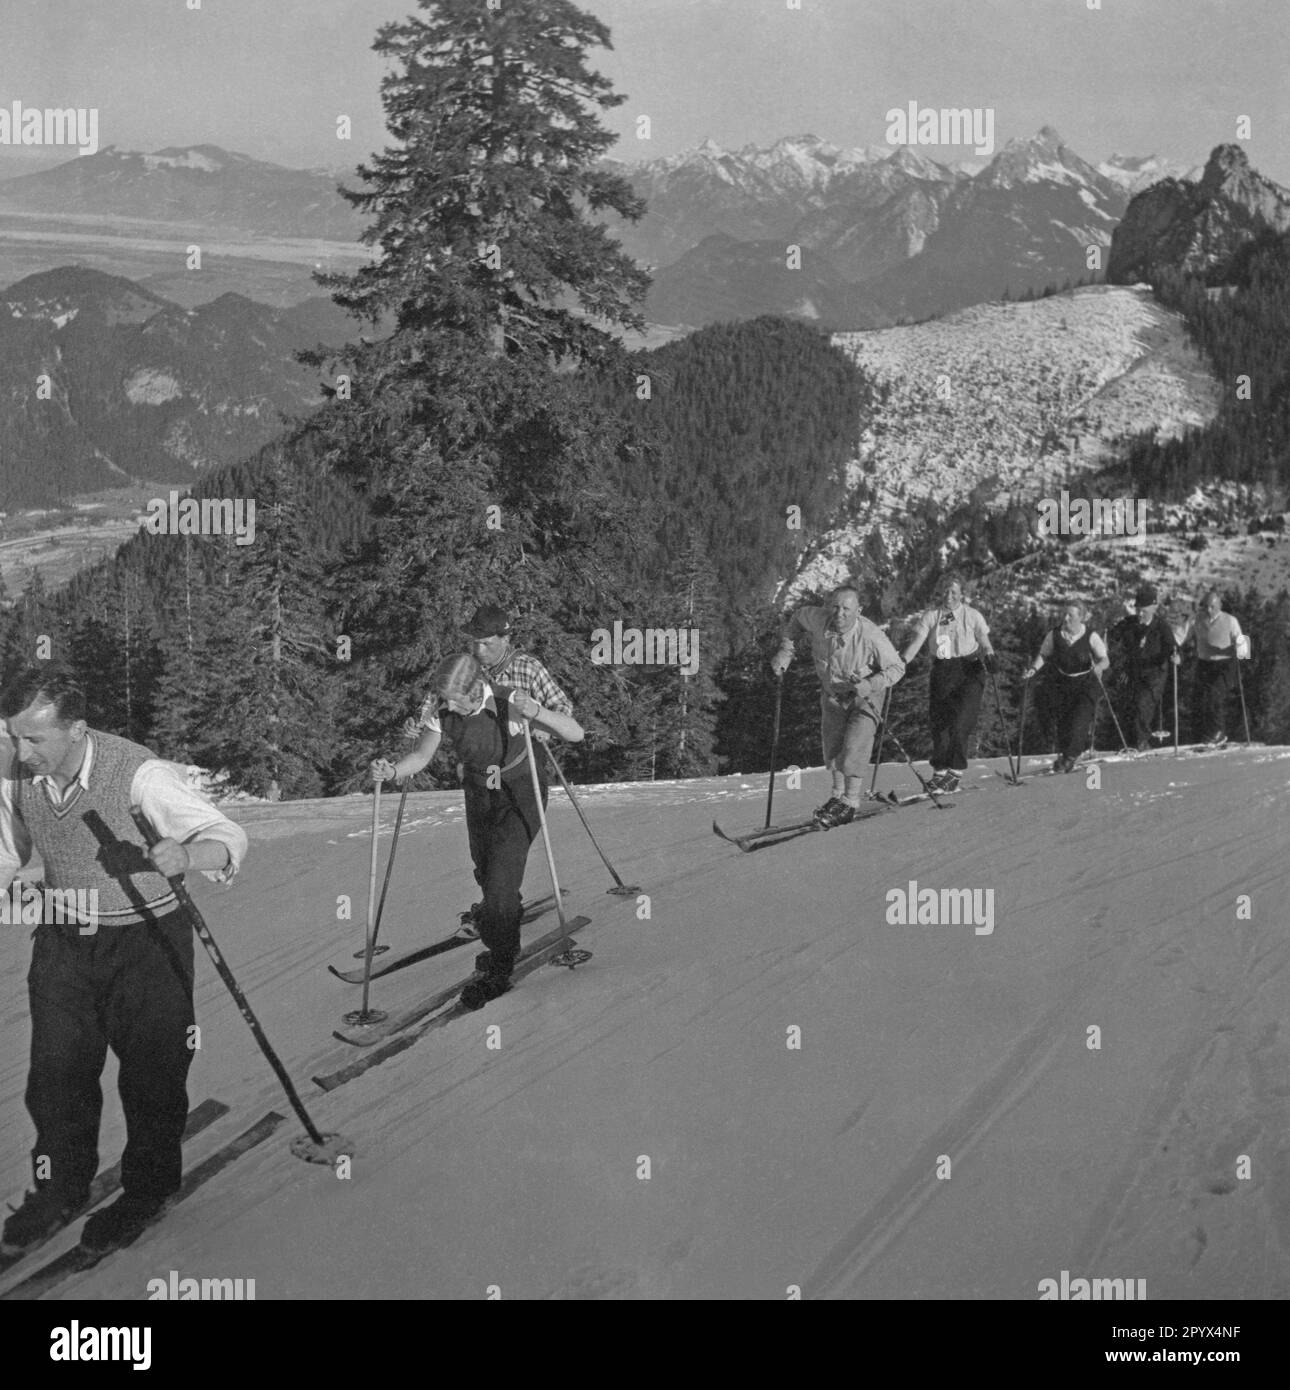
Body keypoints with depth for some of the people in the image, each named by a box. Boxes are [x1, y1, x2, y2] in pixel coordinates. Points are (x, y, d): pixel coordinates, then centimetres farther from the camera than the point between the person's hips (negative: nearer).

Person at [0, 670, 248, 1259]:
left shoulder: (139, 774, -24)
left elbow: (229, 838, -26)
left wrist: (187, 855, -46)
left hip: (145, 940, -4)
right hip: (62, 943, 5)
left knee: (150, 1072, 6)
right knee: (55, 1071, 9)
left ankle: (149, 1191, 27)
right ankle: (60, 1188, 30)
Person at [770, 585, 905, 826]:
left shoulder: (871, 636, -34)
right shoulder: (817, 620, -24)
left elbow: (897, 667, -21)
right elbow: (799, 616, 2)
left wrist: (871, 685, -36)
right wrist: (785, 650, -4)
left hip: (864, 697, -5)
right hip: (832, 694, 5)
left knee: (854, 748, -13)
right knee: (832, 746, 14)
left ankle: (851, 803, 4)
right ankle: (839, 795, 34)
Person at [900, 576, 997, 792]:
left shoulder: (972, 616, 4)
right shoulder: (931, 616, 5)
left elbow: (984, 642, 0)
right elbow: (917, 639, -6)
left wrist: (988, 656, -23)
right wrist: (903, 659, -23)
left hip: (969, 670, -2)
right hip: (941, 671, 2)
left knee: (960, 721, -11)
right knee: (938, 721, 0)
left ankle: (956, 771, -3)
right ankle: (939, 770, 11)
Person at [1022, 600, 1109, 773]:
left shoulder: (1090, 636, -10)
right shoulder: (1054, 635, -5)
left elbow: (1104, 659, -8)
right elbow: (1043, 655, 6)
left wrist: (1099, 666, -31)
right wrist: (1034, 669, -12)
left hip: (1085, 685, -2)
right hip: (1061, 684, 2)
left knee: (1079, 720, -14)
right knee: (1062, 722, 5)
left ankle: (1070, 757, -1)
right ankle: (1063, 754, 27)